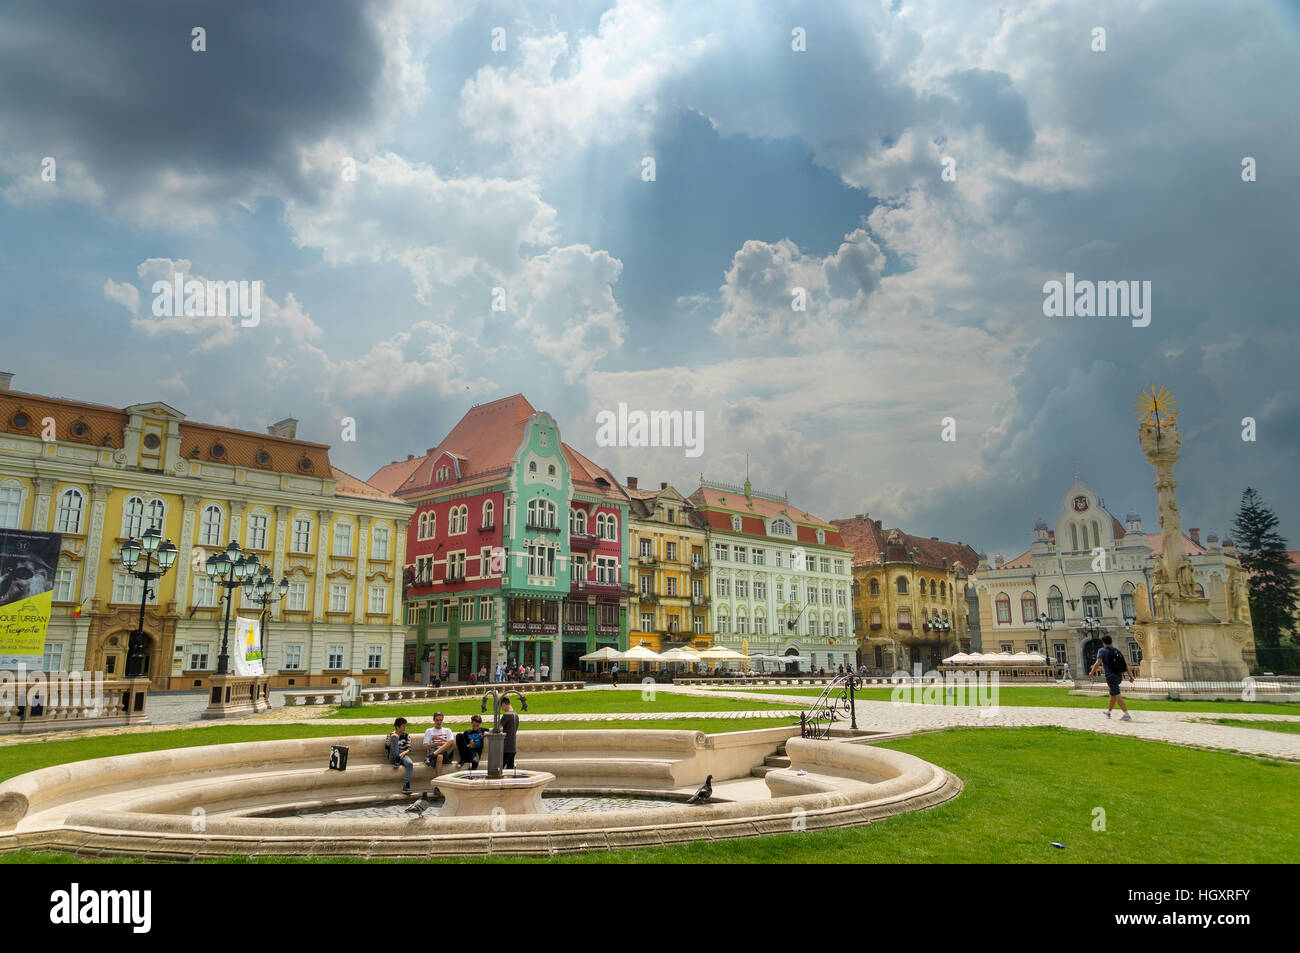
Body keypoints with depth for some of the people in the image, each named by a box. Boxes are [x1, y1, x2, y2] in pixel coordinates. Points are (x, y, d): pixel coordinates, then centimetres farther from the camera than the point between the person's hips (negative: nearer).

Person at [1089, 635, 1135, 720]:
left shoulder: (1102, 651, -2)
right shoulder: (1117, 651, 16)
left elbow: (1097, 663, -13)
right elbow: (1126, 664, 9)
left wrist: (1092, 672, 0)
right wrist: (1130, 676, 5)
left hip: (1111, 676, -7)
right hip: (1119, 676, 7)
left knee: (1117, 695, -13)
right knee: (1113, 694, 23)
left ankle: (1127, 714, -25)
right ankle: (1108, 711, 38)